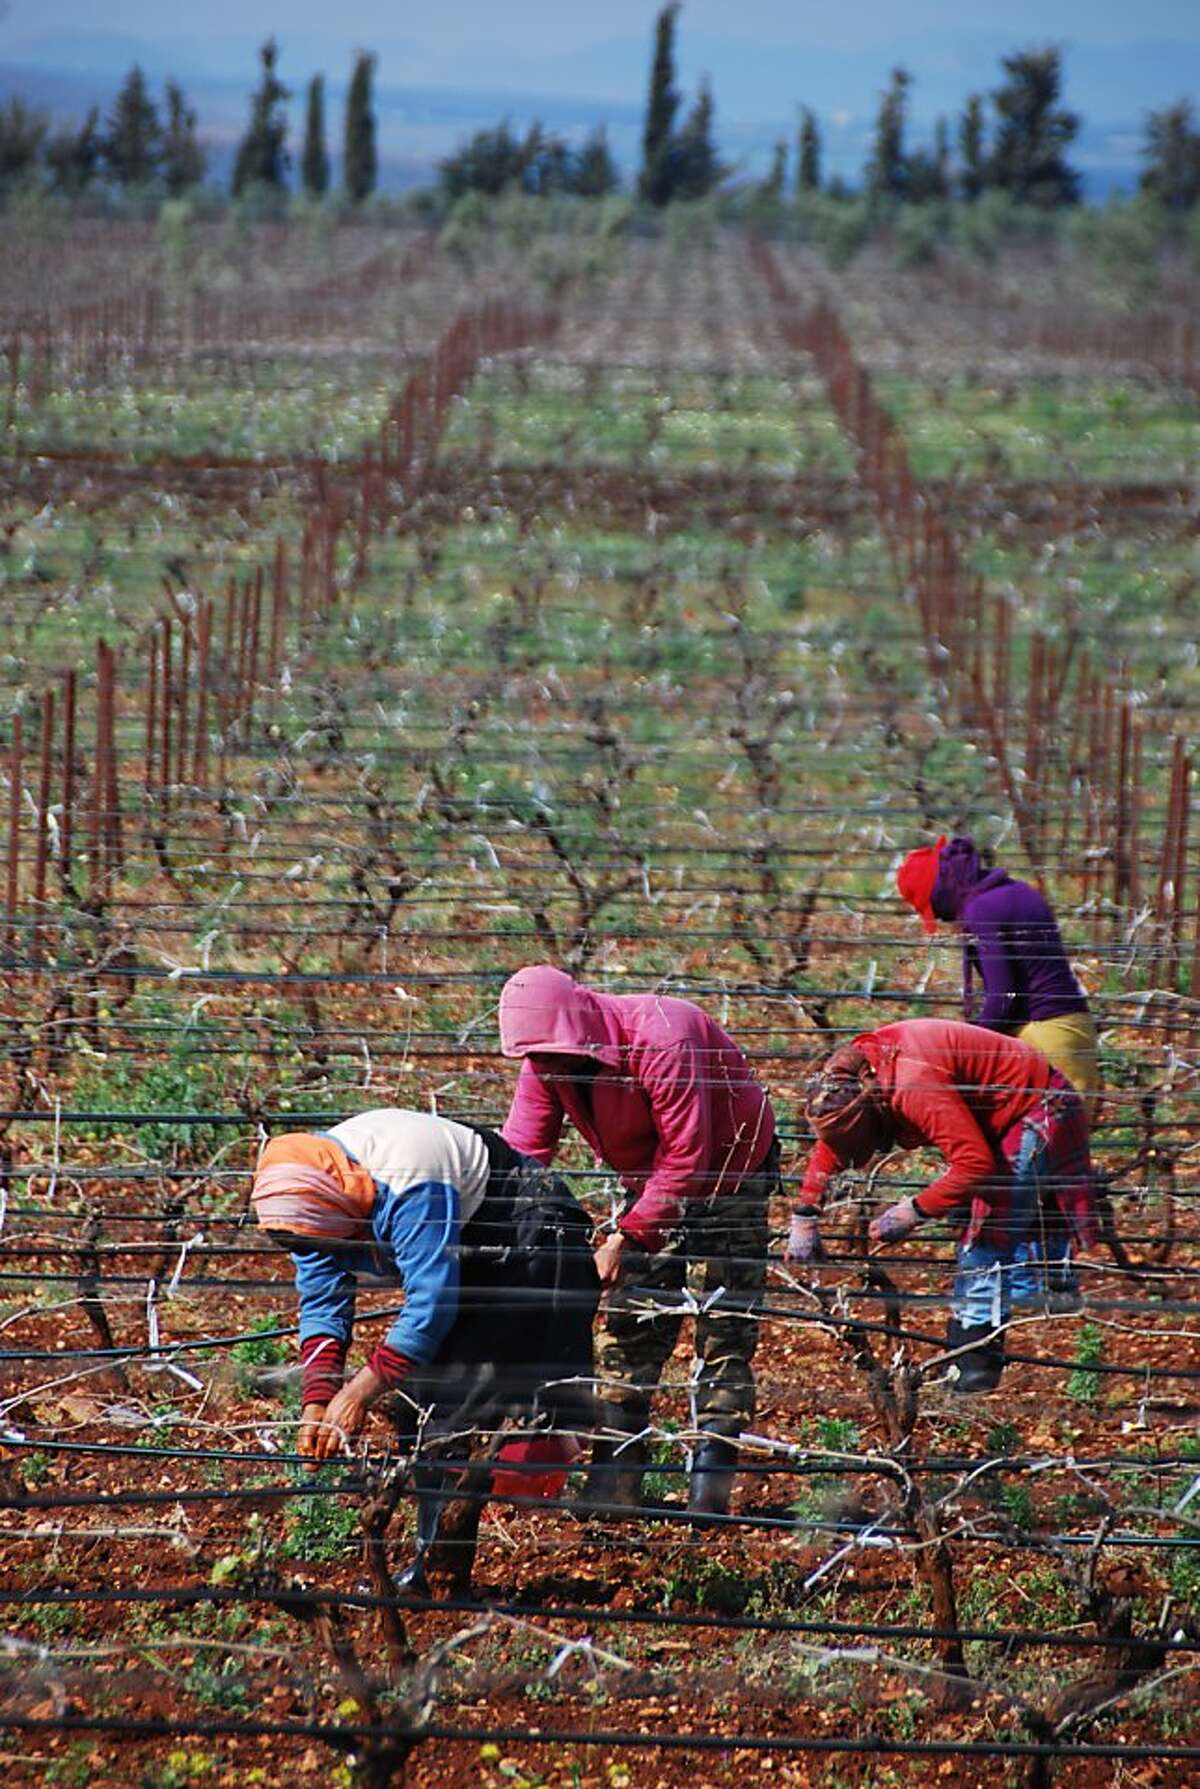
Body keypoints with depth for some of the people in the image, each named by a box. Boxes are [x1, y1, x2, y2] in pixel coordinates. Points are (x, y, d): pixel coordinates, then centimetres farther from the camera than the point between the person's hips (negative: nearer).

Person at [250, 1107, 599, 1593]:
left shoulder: (409, 1187, -37)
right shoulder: (311, 1196, -10)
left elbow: (431, 1302, -37)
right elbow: (321, 1306, -7)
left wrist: (362, 1390, -34)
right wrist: (316, 1403, -20)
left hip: (527, 1245, -8)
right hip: (469, 1263, 9)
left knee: (456, 1403, -17)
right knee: (423, 1403, 4)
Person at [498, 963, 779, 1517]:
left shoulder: (663, 1040, -34)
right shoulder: (545, 1063, -13)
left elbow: (687, 1158, -33)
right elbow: (521, 1151, -14)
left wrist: (629, 1236, -35)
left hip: (729, 1175, -7)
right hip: (651, 1183, 7)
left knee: (723, 1333, -10)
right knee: (625, 1330, 3)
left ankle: (709, 1493, -11)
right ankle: (611, 1488, 6)